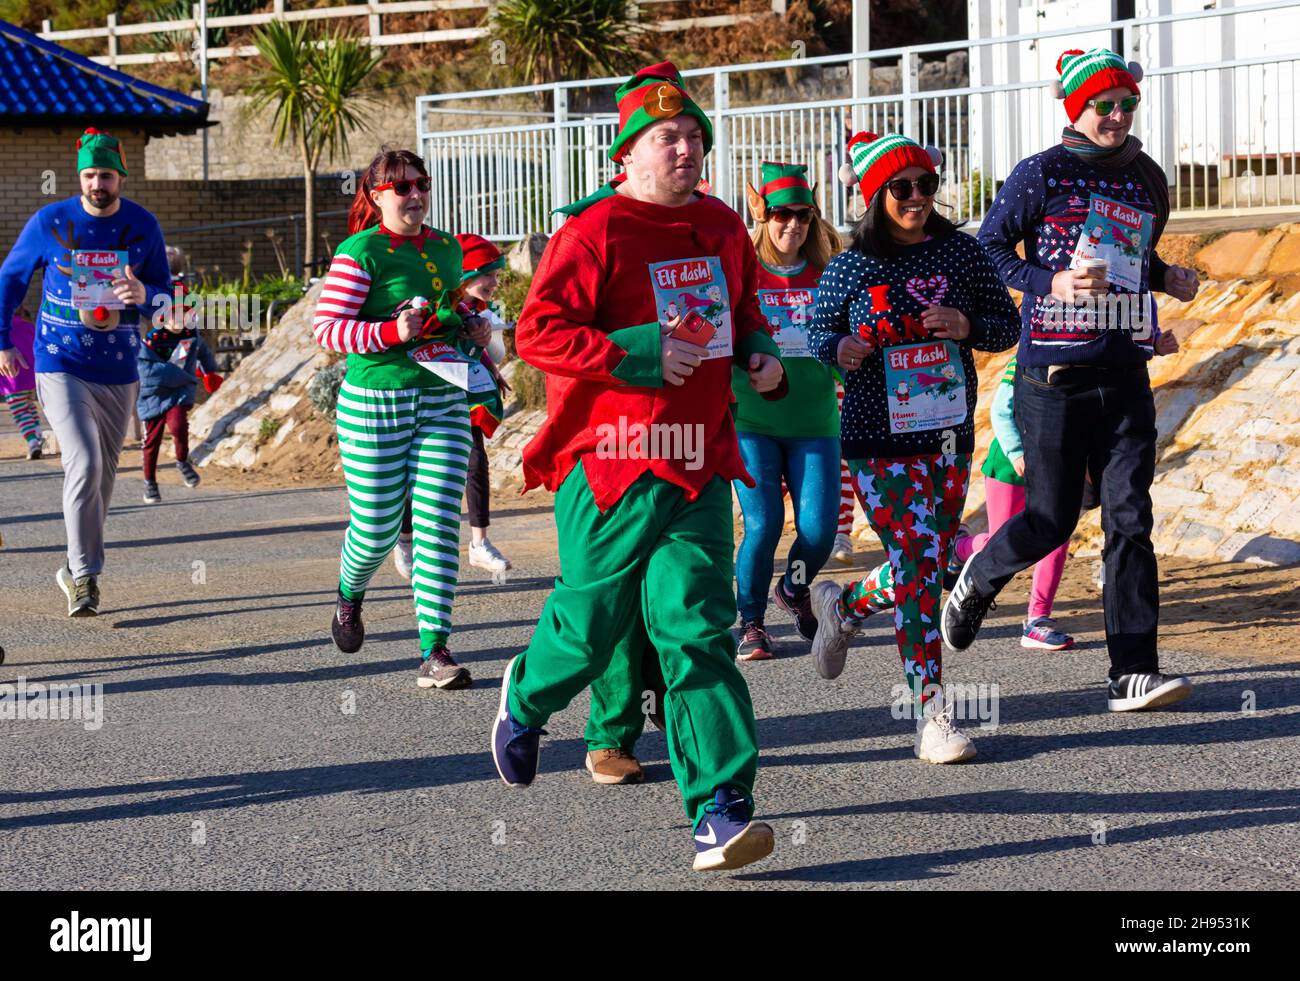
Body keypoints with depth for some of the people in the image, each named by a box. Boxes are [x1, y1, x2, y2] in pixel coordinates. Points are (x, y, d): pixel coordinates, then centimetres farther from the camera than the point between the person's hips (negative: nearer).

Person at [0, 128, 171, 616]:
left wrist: (143, 295, -18)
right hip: (61, 366, -3)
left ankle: (75, 568, 29)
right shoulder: (50, 222, -5)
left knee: (104, 473, 11)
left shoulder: (142, 226, 0)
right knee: (84, 465, -18)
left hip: (119, 370, 3)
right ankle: (86, 577, -12)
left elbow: (166, 296, 5)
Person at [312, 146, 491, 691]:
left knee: (439, 524, -6)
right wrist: (390, 333, -24)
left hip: (443, 400, 4)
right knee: (377, 526, 4)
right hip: (375, 402, -4)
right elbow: (326, 328, -12)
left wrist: (471, 329, 7)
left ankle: (435, 651, -6)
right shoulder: (359, 252, -8)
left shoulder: (446, 248, 11)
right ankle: (349, 596, 39)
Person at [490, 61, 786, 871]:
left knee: (696, 626, -7)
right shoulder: (594, 234, -9)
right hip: (611, 464, -4)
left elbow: (743, 311, 30)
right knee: (592, 621, 6)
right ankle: (527, 698, 42)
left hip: (699, 466, 4)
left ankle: (720, 809, -12)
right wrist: (639, 354, -22)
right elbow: (537, 333, -15)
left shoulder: (724, 230, 13)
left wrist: (761, 357, 9)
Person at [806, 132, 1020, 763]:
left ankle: (843, 606, 45)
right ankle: (931, 714, -8)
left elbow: (1006, 326, 9)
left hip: (949, 435, 4)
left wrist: (966, 326, -12)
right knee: (919, 562, -12)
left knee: (928, 565, 13)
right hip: (878, 438, -4)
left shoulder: (961, 254, 4)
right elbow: (818, 335, 8)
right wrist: (840, 349, -15)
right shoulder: (849, 269, -2)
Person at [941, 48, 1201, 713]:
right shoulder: (1041, 175, -4)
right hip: (1055, 377, -4)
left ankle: (1132, 675, -5)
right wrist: (1049, 283, -17)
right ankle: (977, 580, 35)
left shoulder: (1145, 180, 13)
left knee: (1130, 520, -4)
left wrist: (1166, 278, 8)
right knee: (1051, 520, 2)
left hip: (1124, 377, 4)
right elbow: (987, 247, -3)